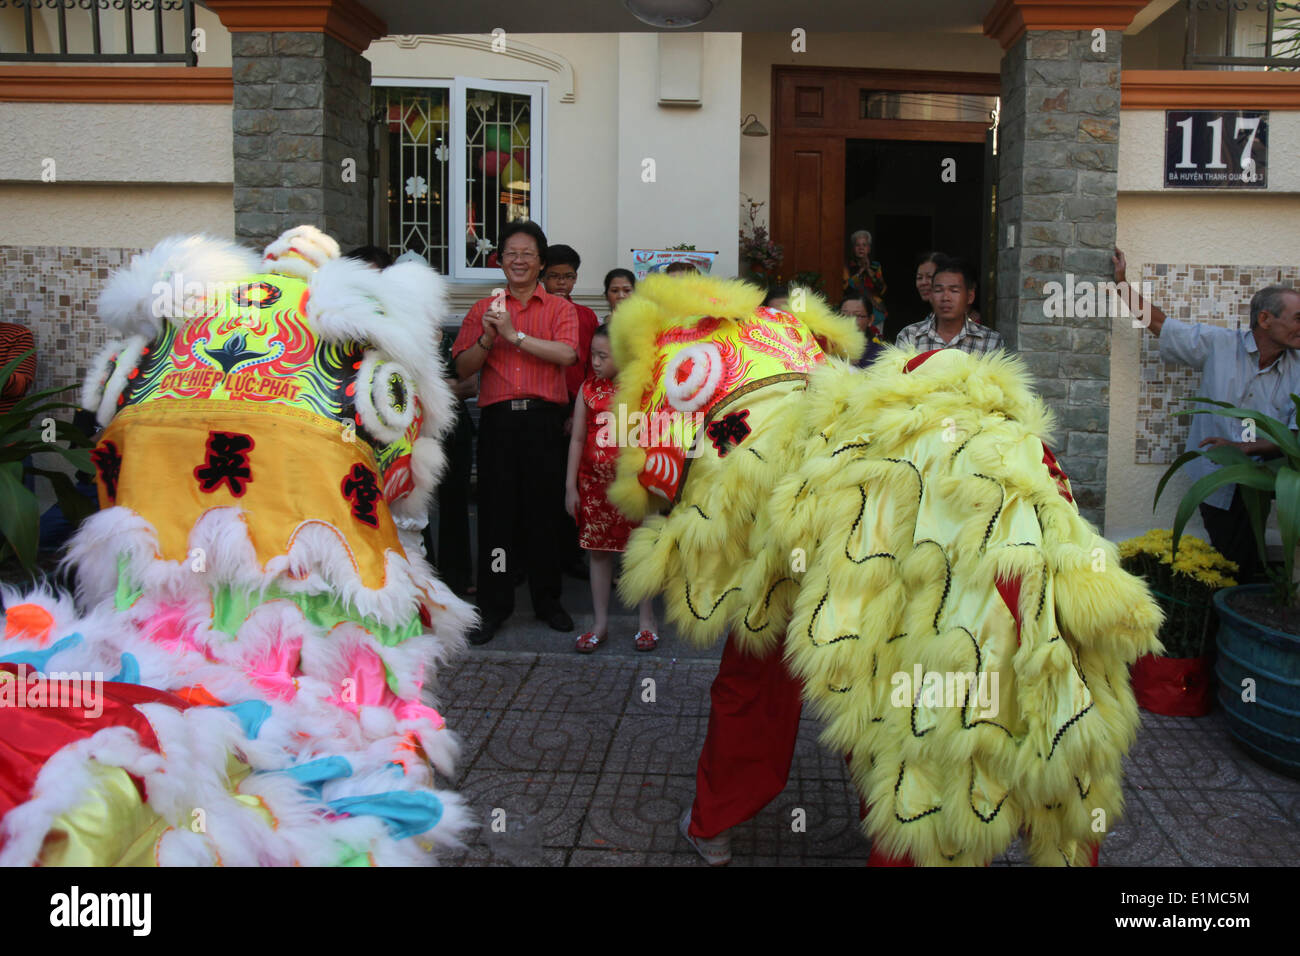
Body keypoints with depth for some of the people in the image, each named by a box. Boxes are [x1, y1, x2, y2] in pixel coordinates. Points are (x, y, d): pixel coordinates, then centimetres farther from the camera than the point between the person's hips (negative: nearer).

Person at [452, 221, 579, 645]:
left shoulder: (559, 308, 7)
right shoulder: (484, 308, 12)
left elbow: (567, 354, -12)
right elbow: (463, 367, 7)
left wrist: (515, 335, -14)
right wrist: (487, 338, -10)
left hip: (543, 419, -1)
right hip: (498, 419, 1)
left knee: (544, 511, 6)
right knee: (495, 511, 2)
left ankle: (547, 599, 21)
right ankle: (493, 605, 11)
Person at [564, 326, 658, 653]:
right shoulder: (589, 389, 4)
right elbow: (577, 438, 6)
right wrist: (571, 486, 5)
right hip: (594, 482, 3)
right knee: (599, 552, 8)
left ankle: (647, 622, 19)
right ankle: (600, 625, 18)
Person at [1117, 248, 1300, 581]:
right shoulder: (1218, 344, 1)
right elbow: (1160, 324, 8)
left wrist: (1244, 447, -19)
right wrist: (1123, 284, 6)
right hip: (1215, 479, -1)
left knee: (1244, 569, -10)